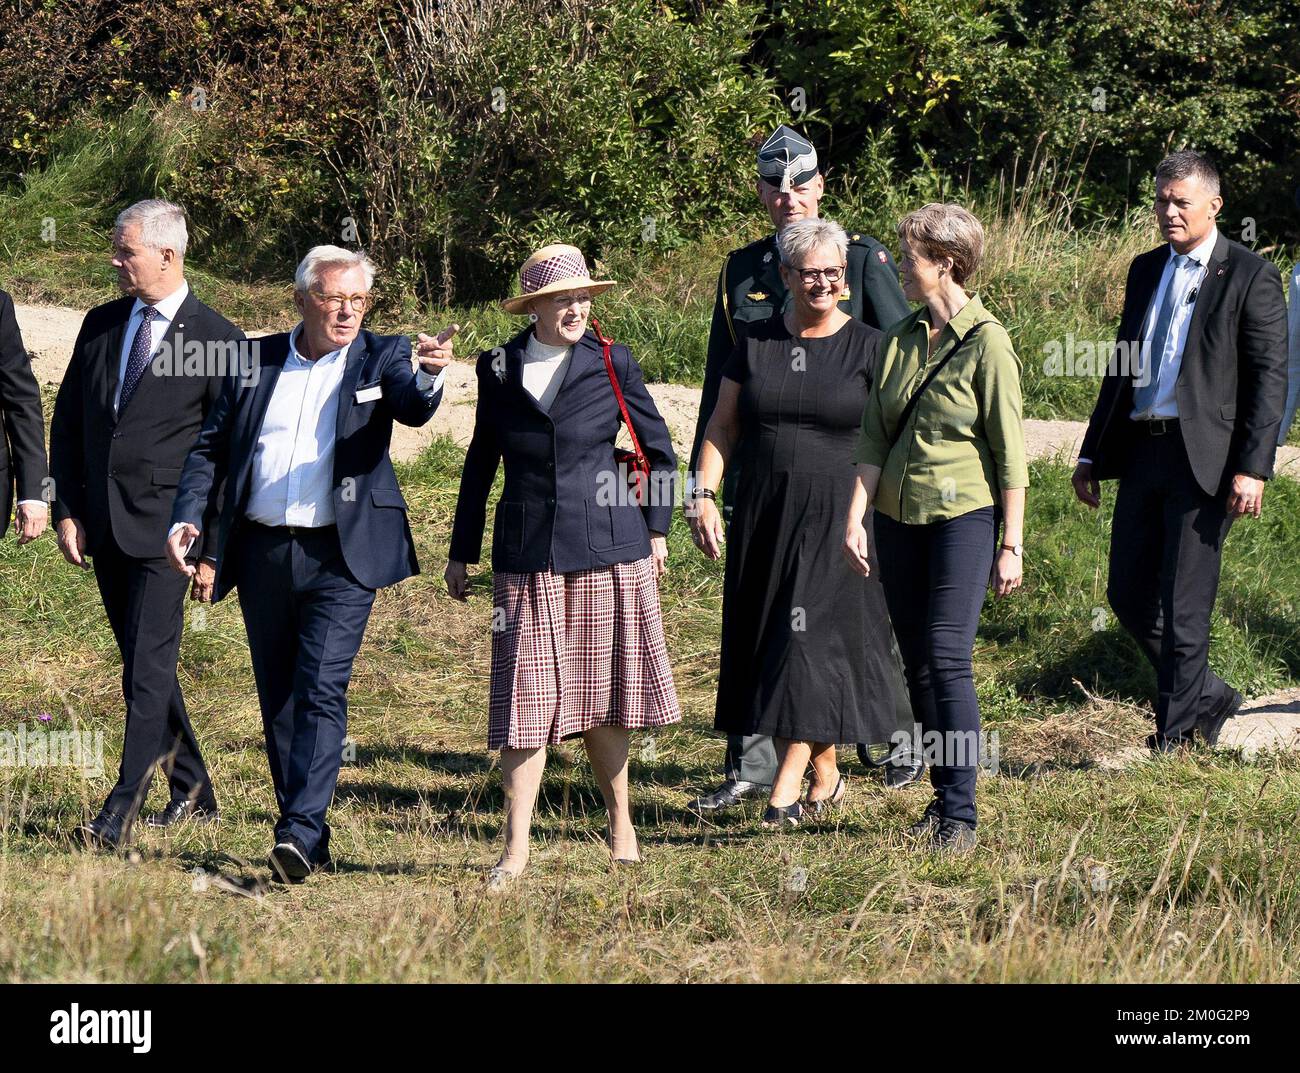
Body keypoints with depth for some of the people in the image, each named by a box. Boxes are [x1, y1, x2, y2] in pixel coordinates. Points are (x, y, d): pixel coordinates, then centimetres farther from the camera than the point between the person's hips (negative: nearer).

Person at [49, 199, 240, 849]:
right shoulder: (100, 326, 10)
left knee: (148, 668, -11)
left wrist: (213, 548, -9)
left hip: (166, 528, -6)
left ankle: (121, 811, -10)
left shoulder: (218, 342, -7)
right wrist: (67, 511, 5)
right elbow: (66, 422, 14)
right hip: (103, 525, 6)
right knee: (145, 666, 13)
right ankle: (192, 795, 24)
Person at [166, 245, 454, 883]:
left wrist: (430, 376, -42)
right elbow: (210, 447, 14)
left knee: (321, 691, -15)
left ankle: (301, 832, -20)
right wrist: (188, 518, 0)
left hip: (340, 556, -4)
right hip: (262, 554, 4)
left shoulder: (381, 358, 2)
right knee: (278, 699, 9)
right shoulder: (258, 361, 10)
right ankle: (308, 836, 18)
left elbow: (414, 408, -18)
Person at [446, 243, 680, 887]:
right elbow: (480, 463, 14)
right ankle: (515, 849, -3)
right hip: (527, 556, 1)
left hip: (607, 551, 0)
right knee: (527, 698, -5)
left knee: (602, 695, 7)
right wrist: (462, 551, 16)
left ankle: (621, 827, 24)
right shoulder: (498, 368, 5)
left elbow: (658, 449, 11)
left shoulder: (611, 366, 1)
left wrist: (655, 530, 8)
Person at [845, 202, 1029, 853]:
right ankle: (942, 799, 16)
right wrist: (855, 518, 0)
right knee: (916, 664, 7)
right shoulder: (898, 341, 9)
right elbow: (874, 440, 10)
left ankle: (959, 816, -8)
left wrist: (1012, 546, -8)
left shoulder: (986, 343, -9)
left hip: (964, 513, -6)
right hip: (898, 518, 6)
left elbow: (1010, 452, -7)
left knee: (947, 658, -12)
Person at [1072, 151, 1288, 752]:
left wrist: (1253, 468, -15)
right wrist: (1091, 455, 18)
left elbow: (1270, 378, -8)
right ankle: (1207, 697, 26)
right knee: (1128, 595, 8)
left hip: (1205, 458, -7)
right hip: (1141, 453, 7)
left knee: (1184, 607, -2)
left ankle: (1175, 736, 8)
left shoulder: (1250, 276, -4)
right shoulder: (1145, 270, 15)